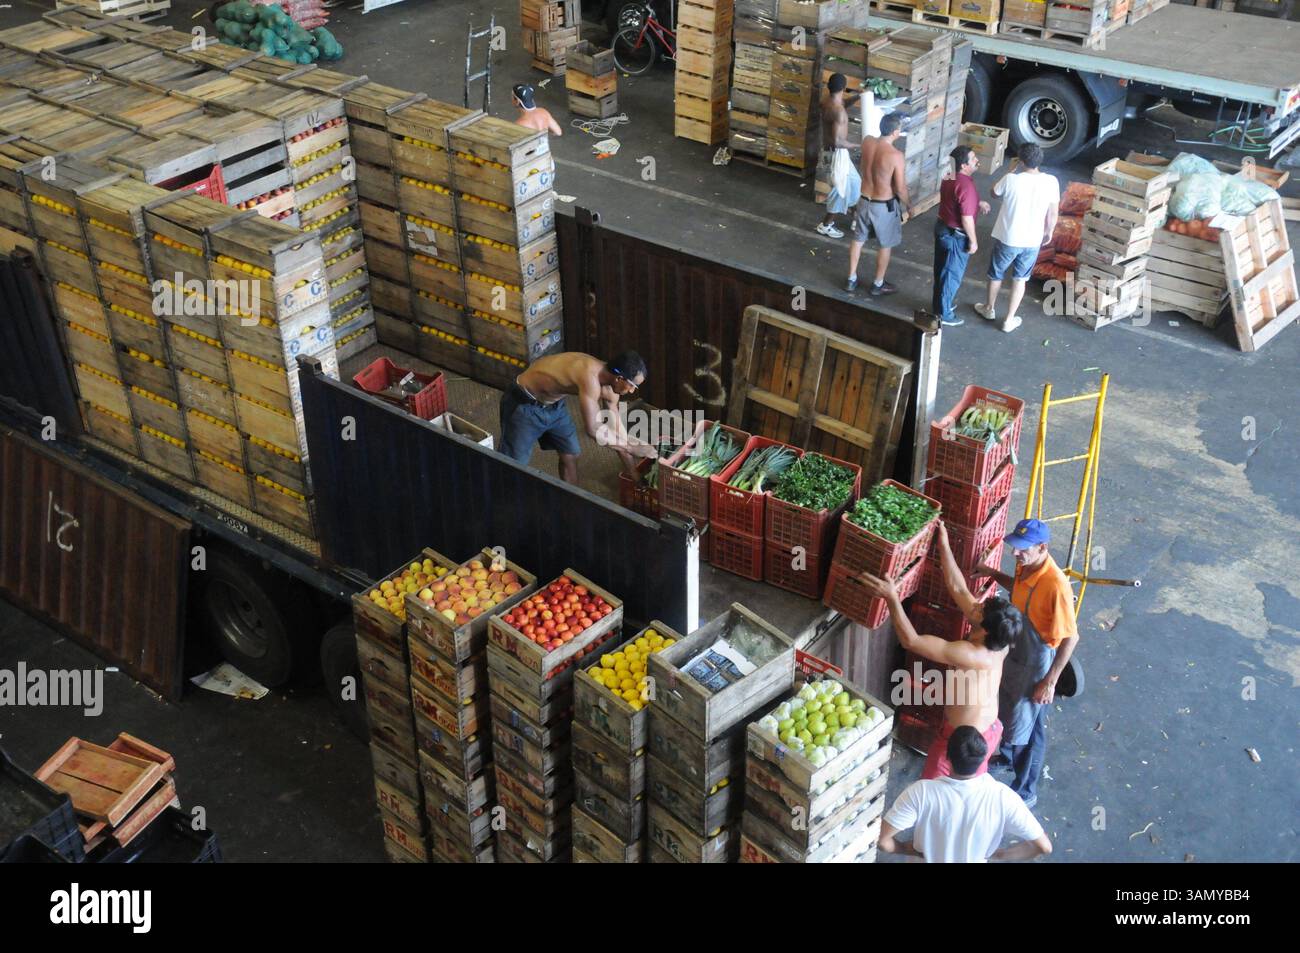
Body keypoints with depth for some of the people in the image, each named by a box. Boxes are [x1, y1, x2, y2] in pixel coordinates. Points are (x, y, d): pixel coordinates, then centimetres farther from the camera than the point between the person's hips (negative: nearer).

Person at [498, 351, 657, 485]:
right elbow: (594, 431, -35)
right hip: (523, 405, -8)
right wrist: (634, 448, -28)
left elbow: (616, 428, 3)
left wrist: (632, 471, 5)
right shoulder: (590, 378, -36)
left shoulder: (608, 385, -9)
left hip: (553, 404, 8)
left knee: (570, 455, 11)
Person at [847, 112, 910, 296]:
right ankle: (878, 285, 28)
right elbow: (900, 189, -17)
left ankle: (851, 280, 32)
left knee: (858, 240, 21)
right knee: (885, 246, 15)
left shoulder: (867, 142, -11)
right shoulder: (895, 155, -27)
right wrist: (909, 206, -1)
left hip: (865, 201, 5)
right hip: (884, 206, -5)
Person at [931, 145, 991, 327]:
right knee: (952, 274, 6)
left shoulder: (950, 177, 0)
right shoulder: (966, 186, -28)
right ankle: (944, 314, 18)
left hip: (942, 227, 9)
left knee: (941, 270, 22)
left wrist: (977, 203, 15)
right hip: (956, 236, -9)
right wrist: (973, 241, -14)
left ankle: (940, 305, 38)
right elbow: (967, 219, -26)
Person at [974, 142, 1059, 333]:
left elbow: (994, 192, 1)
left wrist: (1010, 171, 6)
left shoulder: (1011, 180, -22)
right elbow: (1052, 214, -2)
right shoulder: (1051, 182, -13)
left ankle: (989, 309, 44)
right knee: (1020, 279, 21)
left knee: (995, 274, 23)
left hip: (1007, 239, -2)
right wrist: (1049, 232, 16)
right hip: (1033, 241, 2)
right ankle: (1009, 320, 28)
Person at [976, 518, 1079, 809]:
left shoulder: (1056, 585, -33)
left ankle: (1026, 792, 29)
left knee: (1028, 730, 9)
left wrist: (1050, 682, -22)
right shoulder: (1025, 567, -10)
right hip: (1013, 655, 8)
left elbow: (1070, 638, -25)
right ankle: (1008, 756, 56)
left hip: (1035, 667, -8)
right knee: (1007, 714, 29)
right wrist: (994, 574, -2)